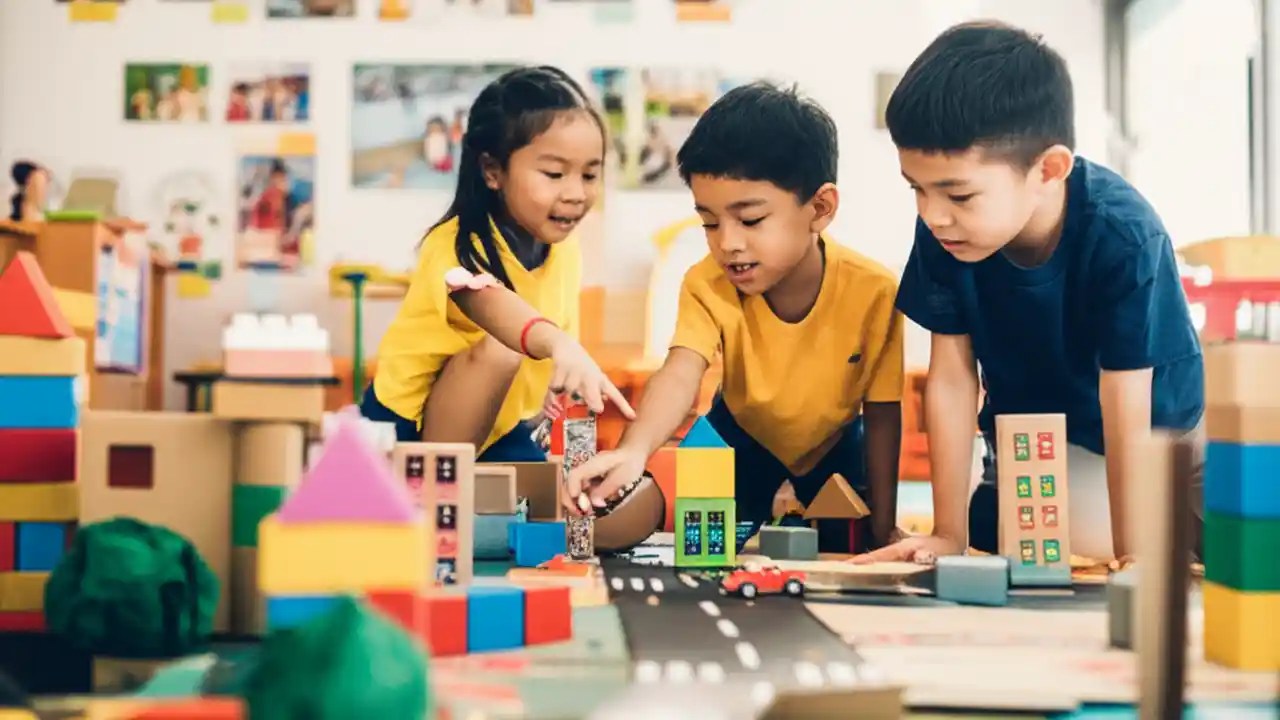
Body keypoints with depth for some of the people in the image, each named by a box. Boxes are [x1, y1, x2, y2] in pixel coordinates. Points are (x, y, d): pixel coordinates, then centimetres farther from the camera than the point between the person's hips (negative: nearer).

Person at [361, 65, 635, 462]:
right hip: (409, 425, -6)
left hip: (498, 424, 6)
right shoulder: (459, 244, -28)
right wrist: (559, 346, -70)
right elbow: (490, 306, -52)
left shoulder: (563, 246, -6)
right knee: (498, 349, -33)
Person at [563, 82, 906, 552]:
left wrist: (882, 530, -18)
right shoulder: (707, 285, -34)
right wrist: (633, 451, -72)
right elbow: (680, 375, -51)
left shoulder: (873, 292, -34)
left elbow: (883, 415, -21)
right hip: (742, 437, 0)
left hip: (833, 442, 0)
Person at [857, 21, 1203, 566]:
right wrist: (948, 534, -17)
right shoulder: (942, 232, -25)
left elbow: (1124, 408, -32)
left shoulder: (1121, 235, -36)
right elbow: (952, 377, -19)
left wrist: (1129, 554, -30)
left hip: (1149, 435, -2)